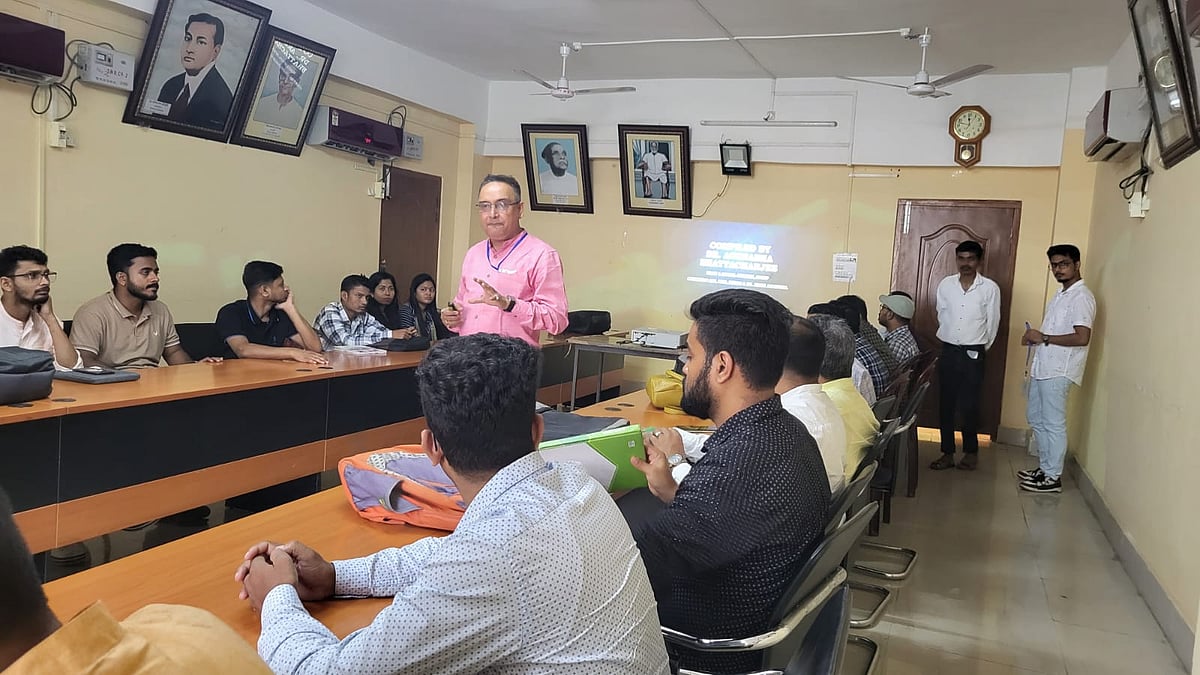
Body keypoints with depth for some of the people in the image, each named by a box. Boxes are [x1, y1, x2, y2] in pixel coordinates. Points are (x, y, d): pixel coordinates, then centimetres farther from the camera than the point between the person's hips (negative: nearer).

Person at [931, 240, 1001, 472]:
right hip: (948, 350, 3)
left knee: (969, 405, 2)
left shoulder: (990, 288, -5)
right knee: (946, 404, 5)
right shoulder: (945, 285, 2)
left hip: (974, 353, -2)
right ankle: (947, 453, 12)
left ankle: (971, 451, 19)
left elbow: (993, 322, 2)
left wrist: (983, 348, 8)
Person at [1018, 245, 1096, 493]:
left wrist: (1043, 338, -18)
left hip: (1058, 370, -10)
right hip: (1043, 367, 10)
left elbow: (1082, 337, -23)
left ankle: (1053, 477, 6)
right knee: (1035, 418, 16)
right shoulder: (1061, 295, 17)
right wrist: (1034, 338, 7)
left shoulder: (1081, 297, -14)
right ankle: (1045, 467, 28)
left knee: (1053, 424, -3)